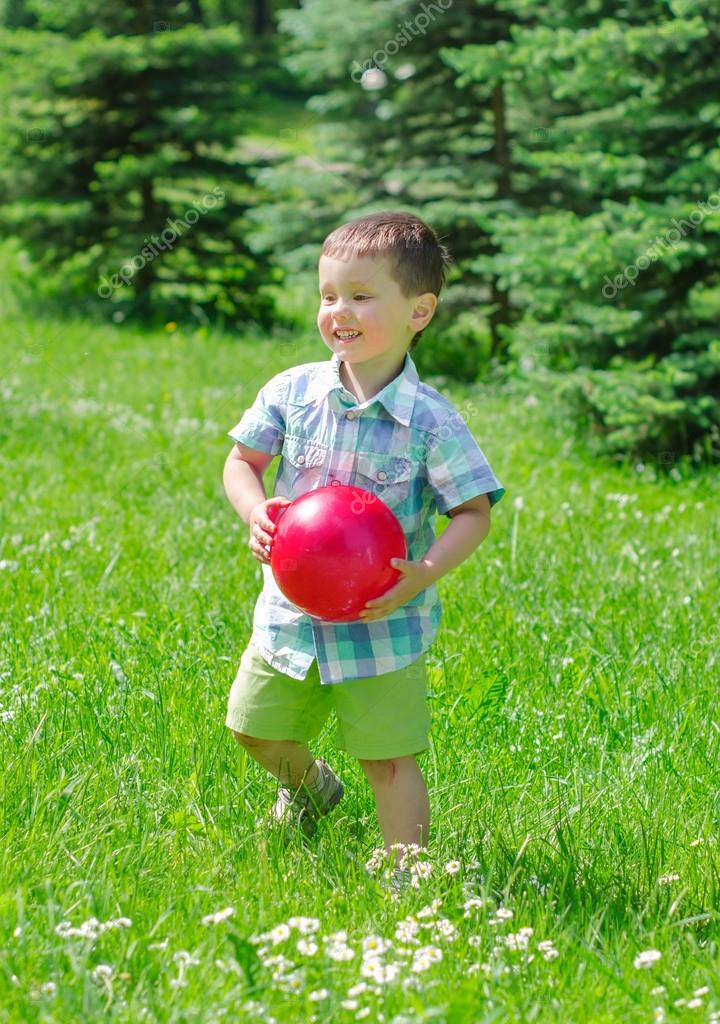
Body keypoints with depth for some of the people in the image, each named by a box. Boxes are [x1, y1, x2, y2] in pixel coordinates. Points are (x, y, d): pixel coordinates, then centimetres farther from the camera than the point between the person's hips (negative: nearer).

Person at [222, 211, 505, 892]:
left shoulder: (431, 420, -15)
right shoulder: (292, 392, -6)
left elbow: (474, 513, -10)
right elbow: (242, 462, 5)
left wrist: (424, 573, -26)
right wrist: (256, 512, -17)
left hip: (383, 624, -4)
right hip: (290, 607, 4)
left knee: (388, 760, 1)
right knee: (255, 730, 18)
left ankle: (407, 878, 17)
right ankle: (308, 784, 50)